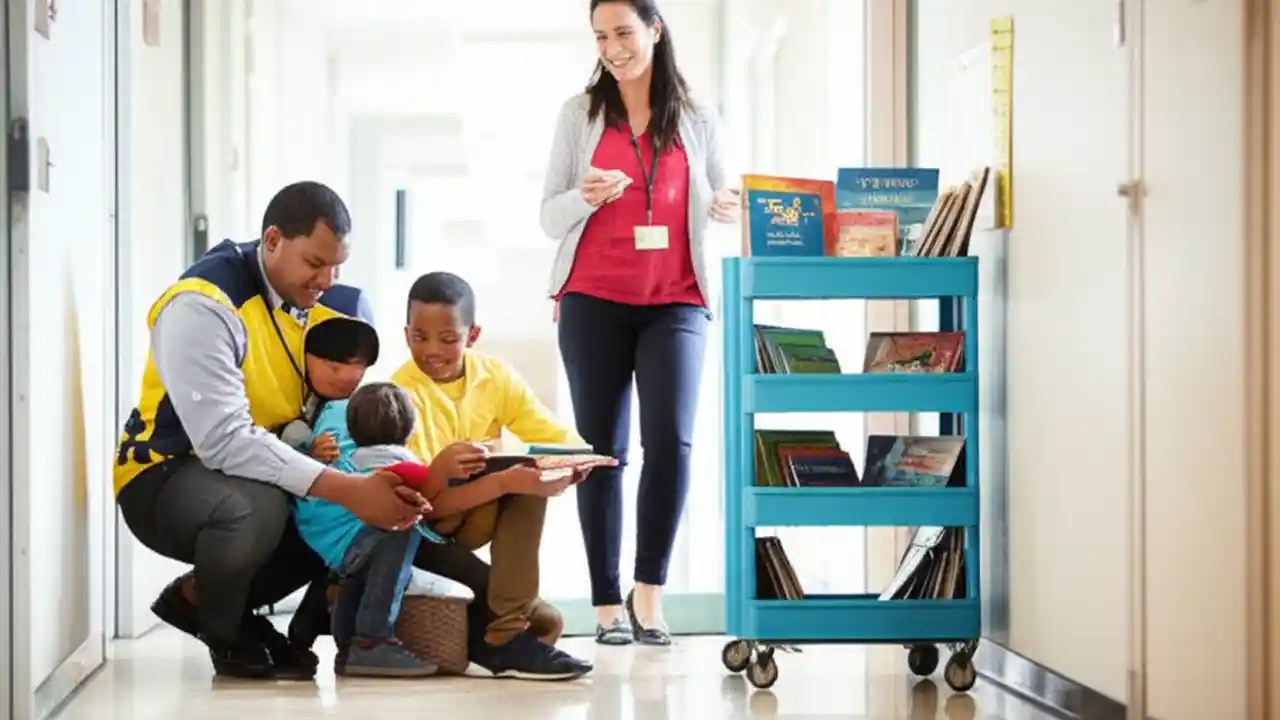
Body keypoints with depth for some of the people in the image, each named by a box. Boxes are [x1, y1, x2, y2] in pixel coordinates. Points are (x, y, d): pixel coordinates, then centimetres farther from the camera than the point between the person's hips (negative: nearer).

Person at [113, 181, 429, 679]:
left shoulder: (331, 306, -2)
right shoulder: (202, 305, -25)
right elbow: (223, 440, -34)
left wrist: (371, 479, -24)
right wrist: (346, 489, -39)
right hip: (167, 476, -8)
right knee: (255, 506, -39)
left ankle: (198, 596, 4)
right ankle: (224, 631, -4)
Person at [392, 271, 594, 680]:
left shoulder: (497, 376, -6)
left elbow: (561, 440, -8)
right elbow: (424, 503, -29)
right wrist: (504, 482, -44)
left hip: (474, 521, 6)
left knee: (529, 483, -29)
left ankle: (503, 635, -30)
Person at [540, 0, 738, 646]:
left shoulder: (697, 123, 10)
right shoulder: (580, 114, 8)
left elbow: (722, 211, 15)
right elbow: (550, 218, 6)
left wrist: (728, 211, -8)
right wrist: (585, 197, -14)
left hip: (674, 303, 0)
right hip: (594, 301, 0)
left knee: (670, 439, -17)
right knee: (602, 448, 0)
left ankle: (650, 589, -7)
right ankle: (606, 602, 3)